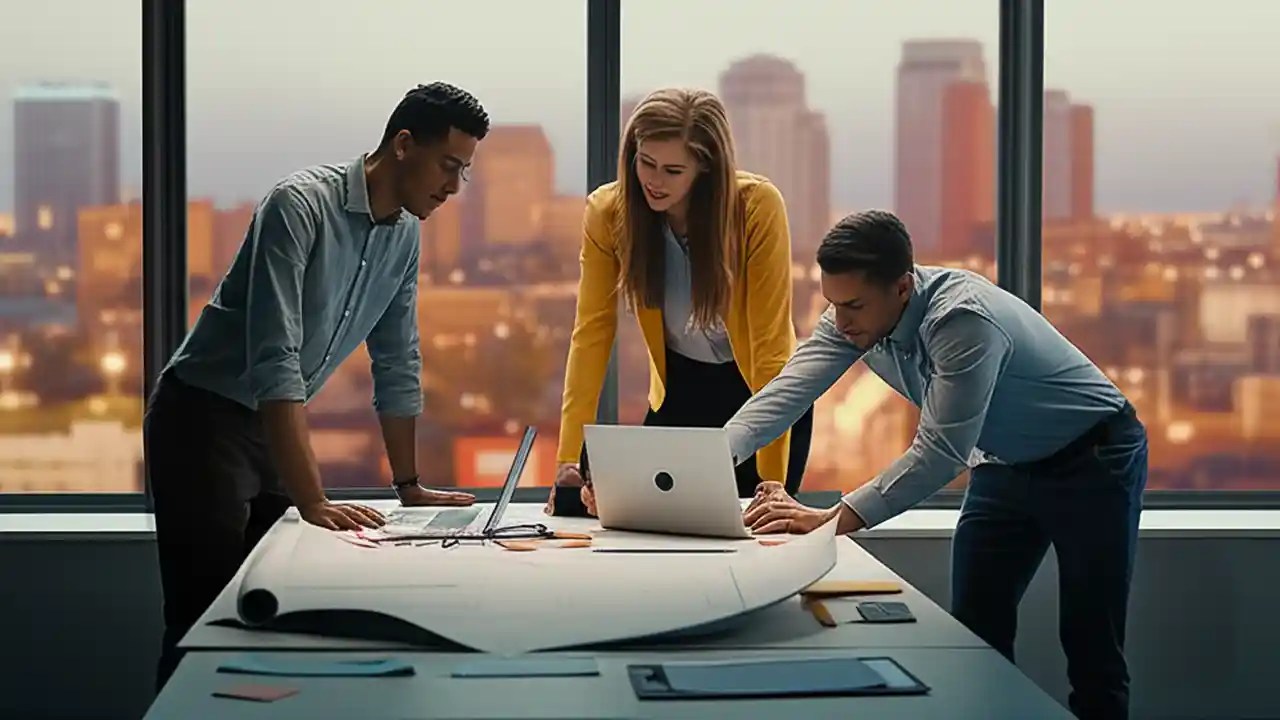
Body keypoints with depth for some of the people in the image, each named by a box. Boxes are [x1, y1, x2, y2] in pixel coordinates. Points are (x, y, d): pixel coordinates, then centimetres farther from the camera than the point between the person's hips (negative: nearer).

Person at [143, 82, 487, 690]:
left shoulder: (404, 234, 3)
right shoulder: (302, 205, -23)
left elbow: (397, 364, 12)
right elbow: (275, 360, -31)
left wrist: (409, 486, 12)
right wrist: (313, 502, -35)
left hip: (272, 428, 8)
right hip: (202, 419, -8)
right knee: (204, 622, -7)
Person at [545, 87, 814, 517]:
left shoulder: (756, 206, -25)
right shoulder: (608, 212, -17)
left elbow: (771, 340, -26)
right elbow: (591, 332, -17)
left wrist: (772, 481, -29)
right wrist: (569, 460, -26)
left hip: (761, 390, -2)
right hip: (682, 389, 2)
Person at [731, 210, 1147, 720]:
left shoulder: (964, 320, -35)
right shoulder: (857, 311, -14)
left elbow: (941, 453, -37)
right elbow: (787, 392, -20)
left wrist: (831, 521, -43)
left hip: (1091, 460, -7)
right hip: (1004, 462, 7)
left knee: (1090, 649, -6)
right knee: (975, 634, 2)